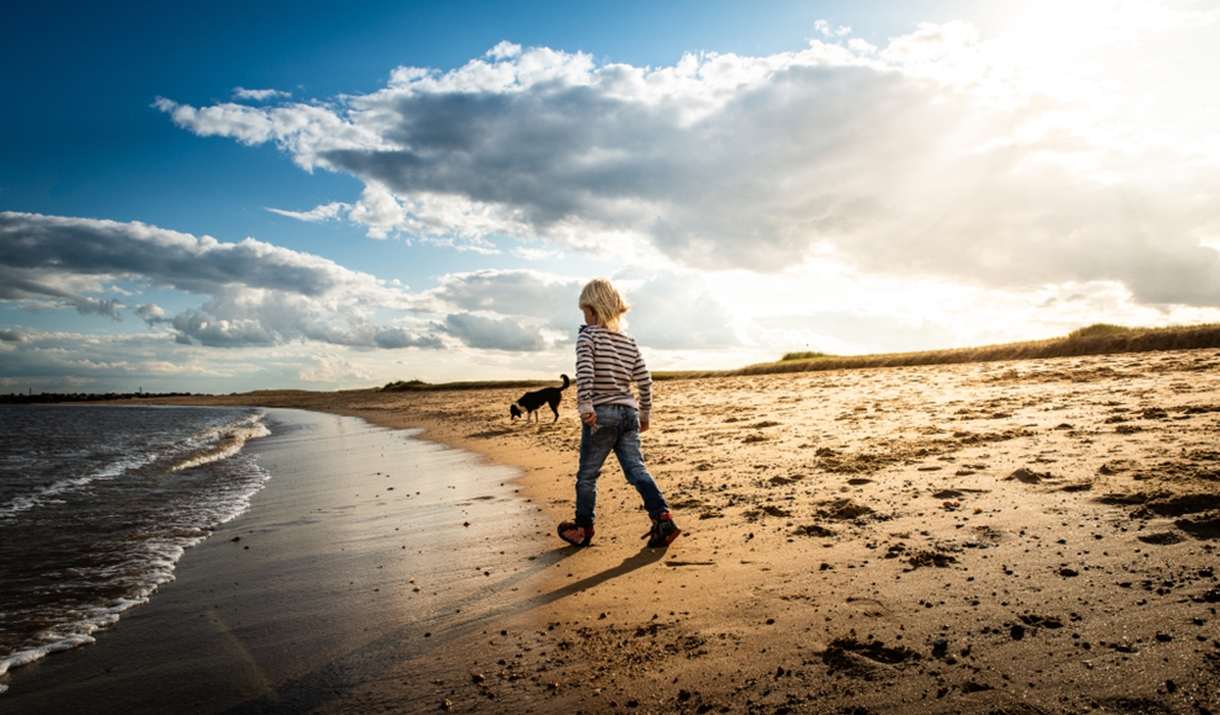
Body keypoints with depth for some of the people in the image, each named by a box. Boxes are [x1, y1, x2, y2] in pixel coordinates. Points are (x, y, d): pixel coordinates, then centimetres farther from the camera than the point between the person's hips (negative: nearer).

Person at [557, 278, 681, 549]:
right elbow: (645, 380, 10)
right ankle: (663, 518, -11)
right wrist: (645, 414, 19)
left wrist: (585, 406, -24)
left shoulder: (588, 336, -5)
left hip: (601, 415, -5)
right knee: (636, 469, 4)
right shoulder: (629, 341, 11)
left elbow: (584, 372, -21)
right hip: (628, 413, 5)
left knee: (587, 475, 8)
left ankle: (583, 529, 20)